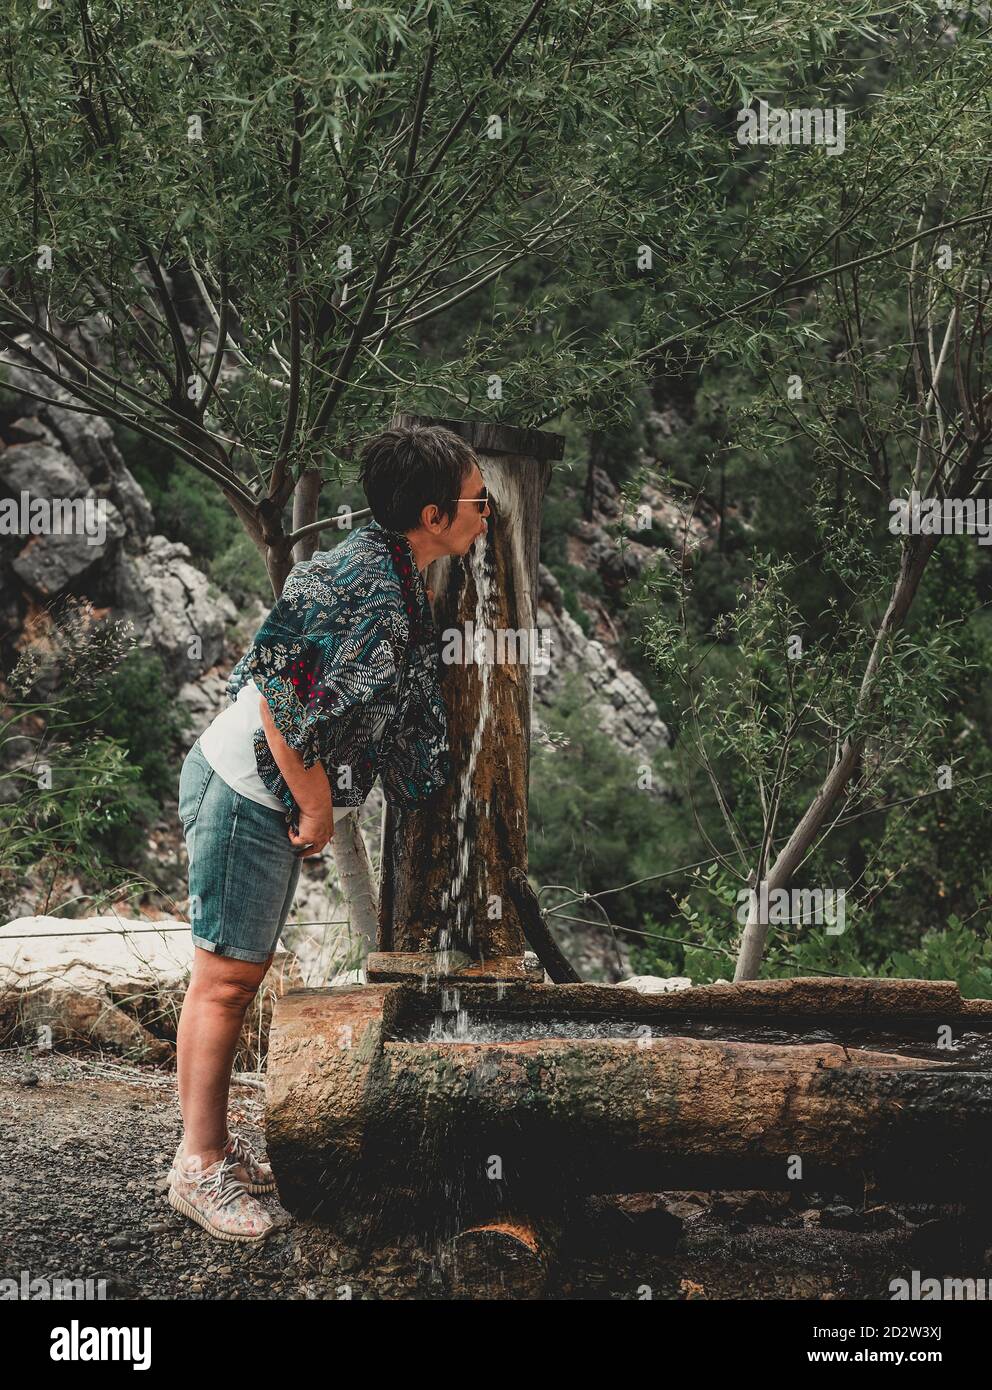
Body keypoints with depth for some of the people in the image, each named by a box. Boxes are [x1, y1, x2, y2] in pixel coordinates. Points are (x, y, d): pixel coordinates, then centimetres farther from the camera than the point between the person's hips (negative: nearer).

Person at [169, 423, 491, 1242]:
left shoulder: (398, 580, 8)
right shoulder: (367, 587, -25)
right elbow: (284, 699, -29)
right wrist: (317, 809, -19)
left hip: (272, 800, 10)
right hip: (246, 793, -10)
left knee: (242, 974, 15)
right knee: (226, 977, -3)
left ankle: (217, 1148, 25)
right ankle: (198, 1167, 5)